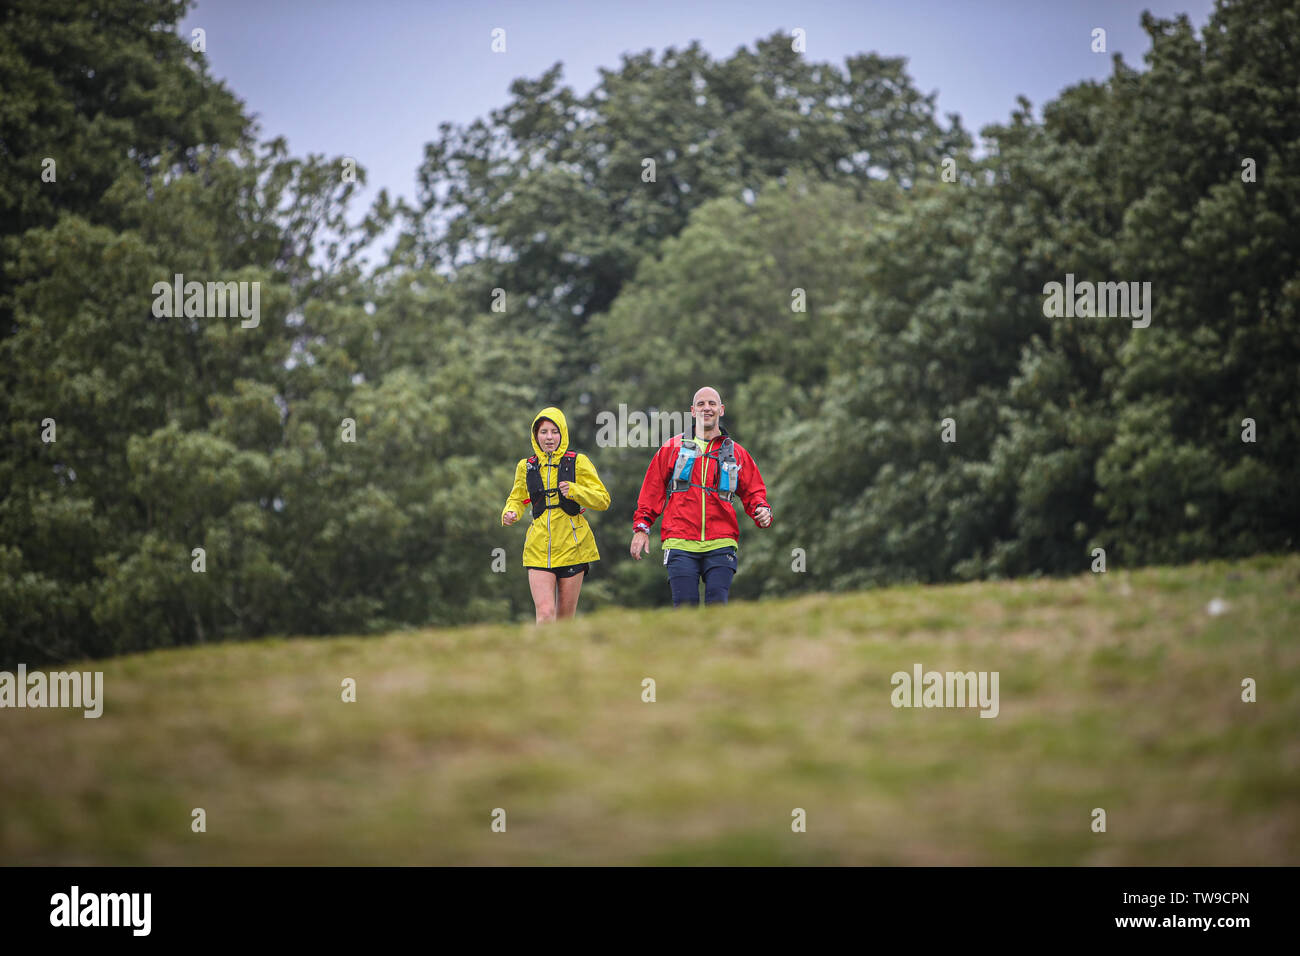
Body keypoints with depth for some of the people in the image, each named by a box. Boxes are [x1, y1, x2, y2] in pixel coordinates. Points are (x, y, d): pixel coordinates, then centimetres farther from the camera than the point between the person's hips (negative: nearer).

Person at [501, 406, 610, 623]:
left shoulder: (578, 462, 2)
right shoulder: (526, 467, 9)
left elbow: (603, 500, 0)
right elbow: (517, 498, 23)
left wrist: (575, 491, -17)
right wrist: (510, 513, 0)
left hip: (572, 546, -1)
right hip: (539, 547, 1)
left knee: (565, 617, 3)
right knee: (545, 612, -15)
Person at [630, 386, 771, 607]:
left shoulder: (737, 454, 15)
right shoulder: (672, 448, 13)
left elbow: (753, 492, 17)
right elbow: (652, 490, 13)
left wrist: (762, 510, -5)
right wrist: (641, 526, 6)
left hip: (720, 546, 1)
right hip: (681, 545, -1)